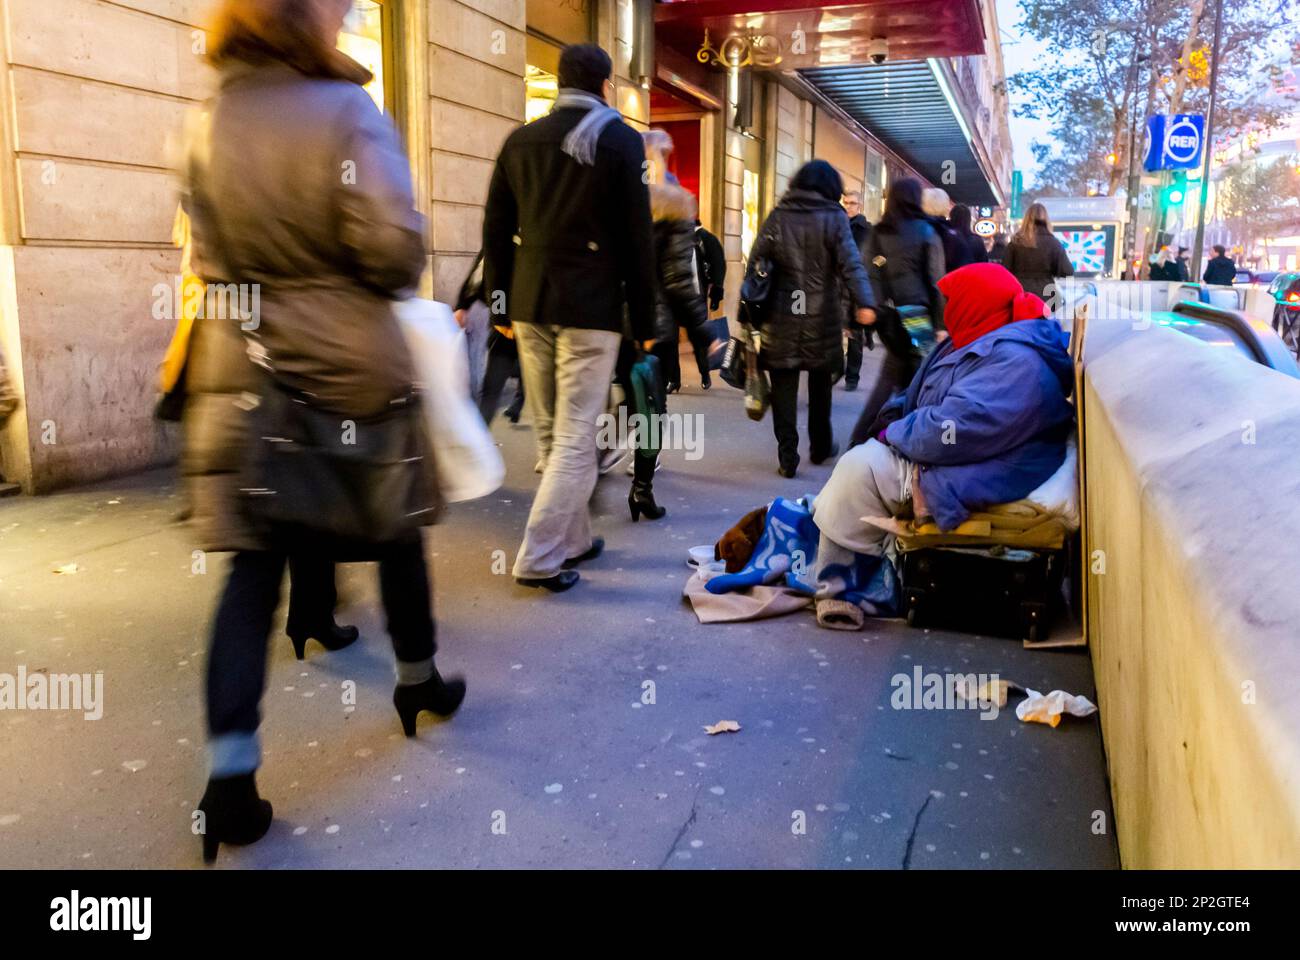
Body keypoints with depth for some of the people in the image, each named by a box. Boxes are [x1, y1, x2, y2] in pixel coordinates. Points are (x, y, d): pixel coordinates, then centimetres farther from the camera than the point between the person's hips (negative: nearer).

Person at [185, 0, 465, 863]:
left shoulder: (210, 126, 6)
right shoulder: (347, 109, -10)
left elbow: (208, 256, 9)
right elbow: (394, 243, -18)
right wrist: (383, 287, 2)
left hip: (248, 370, 4)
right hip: (355, 369, -3)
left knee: (253, 564, 4)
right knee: (397, 531, 17)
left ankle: (232, 772, 1)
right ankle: (420, 681, 36)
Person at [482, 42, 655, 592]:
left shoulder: (520, 141, 12)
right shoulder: (620, 140, -1)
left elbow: (496, 231, 11)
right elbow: (637, 238, -5)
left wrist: (501, 306, 17)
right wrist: (644, 321, 0)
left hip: (530, 304, 5)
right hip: (590, 306, -5)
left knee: (550, 435, 14)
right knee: (575, 438, -2)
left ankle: (572, 539, 25)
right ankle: (539, 558, -3)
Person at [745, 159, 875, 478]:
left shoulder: (777, 217, 4)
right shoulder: (834, 218, -2)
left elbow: (755, 263, 1)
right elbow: (851, 263, -14)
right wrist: (864, 302, -21)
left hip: (781, 316, 1)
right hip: (822, 317, 0)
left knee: (784, 387, 3)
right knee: (820, 384, 17)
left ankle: (787, 457, -1)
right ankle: (820, 447, 30)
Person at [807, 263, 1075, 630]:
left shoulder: (1013, 361, -22)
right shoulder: (988, 345, 13)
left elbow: (953, 429, -29)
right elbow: (923, 396, 22)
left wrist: (893, 433, -14)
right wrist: (897, 411, 2)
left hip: (966, 487, -11)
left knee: (860, 466, -18)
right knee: (860, 459, 14)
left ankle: (836, 589, -10)